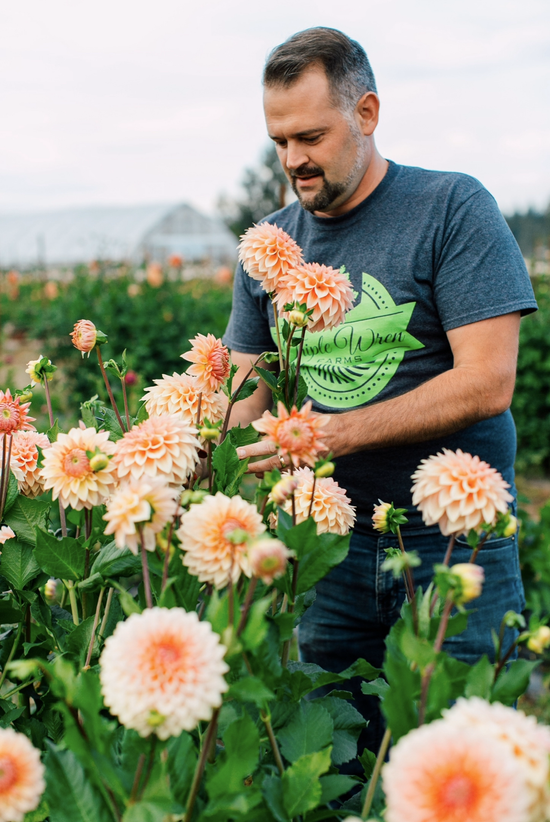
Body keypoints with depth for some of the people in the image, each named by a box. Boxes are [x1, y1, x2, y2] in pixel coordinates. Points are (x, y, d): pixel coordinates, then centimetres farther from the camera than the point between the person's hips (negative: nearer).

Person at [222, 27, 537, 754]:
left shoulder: (453, 208, -8)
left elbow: (487, 384, -15)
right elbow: (242, 396, 9)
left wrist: (333, 435, -21)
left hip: (454, 539, -4)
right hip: (330, 537, 4)